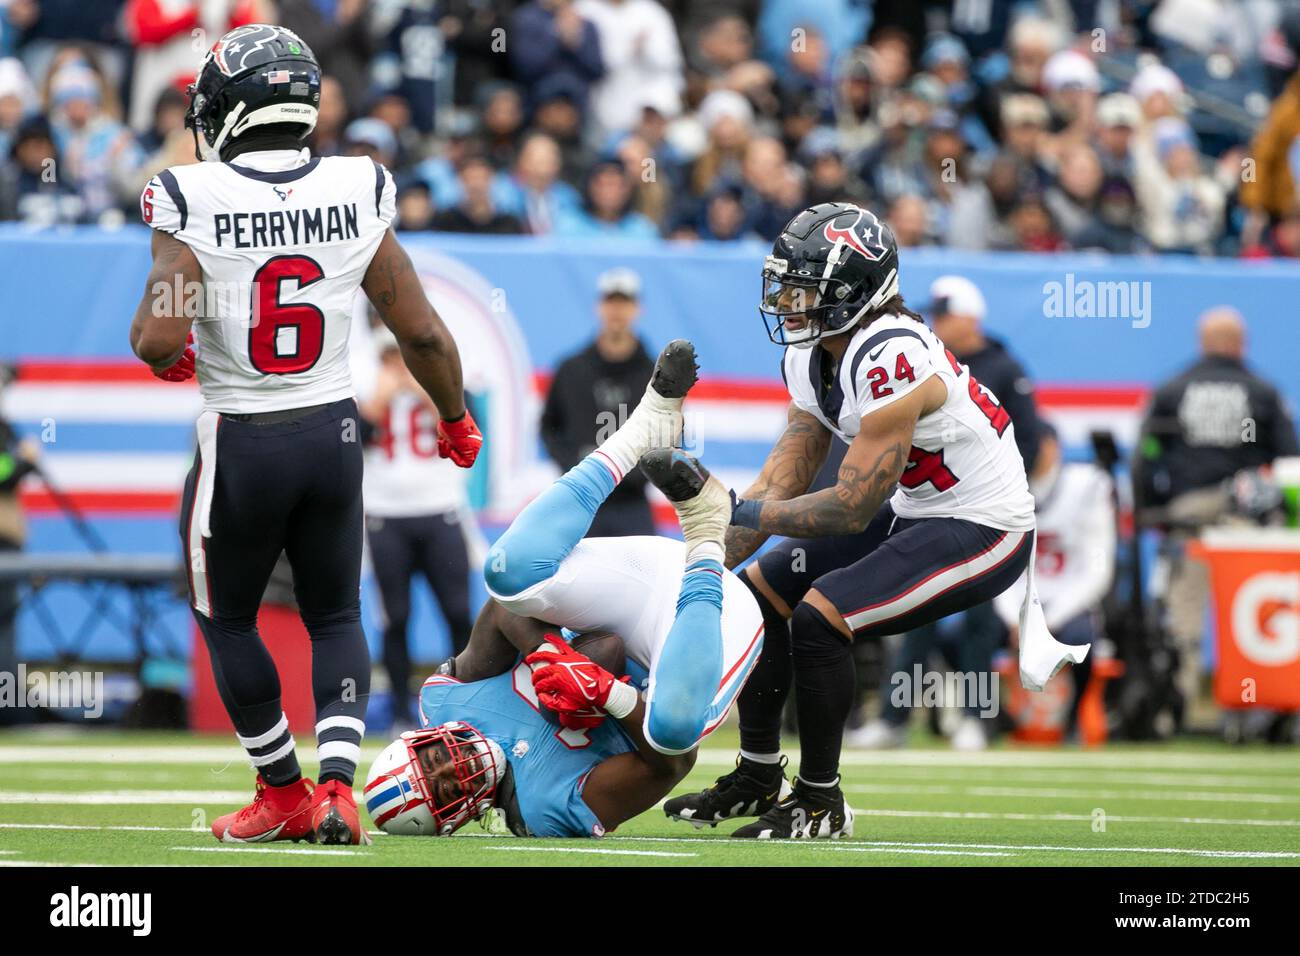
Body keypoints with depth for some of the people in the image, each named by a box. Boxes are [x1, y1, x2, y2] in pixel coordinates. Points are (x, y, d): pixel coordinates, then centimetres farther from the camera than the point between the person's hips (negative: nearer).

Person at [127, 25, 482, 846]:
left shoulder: (194, 205, -16)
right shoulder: (357, 199, -6)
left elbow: (157, 343, -22)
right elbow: (422, 331, -3)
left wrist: (173, 357, 3)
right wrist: (456, 420, 14)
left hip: (240, 440, -3)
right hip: (333, 431, 3)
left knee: (228, 618, 19)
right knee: (335, 615, 19)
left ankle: (284, 793, 24)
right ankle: (338, 784, 1)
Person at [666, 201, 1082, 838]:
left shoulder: (891, 359, -29)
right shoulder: (810, 356, 1)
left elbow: (851, 508, -27)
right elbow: (783, 480, 3)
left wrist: (750, 513, -17)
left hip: (985, 531, -10)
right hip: (911, 516, 10)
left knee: (818, 616, -23)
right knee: (757, 590, 10)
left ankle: (821, 803, -7)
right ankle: (757, 777, 22)